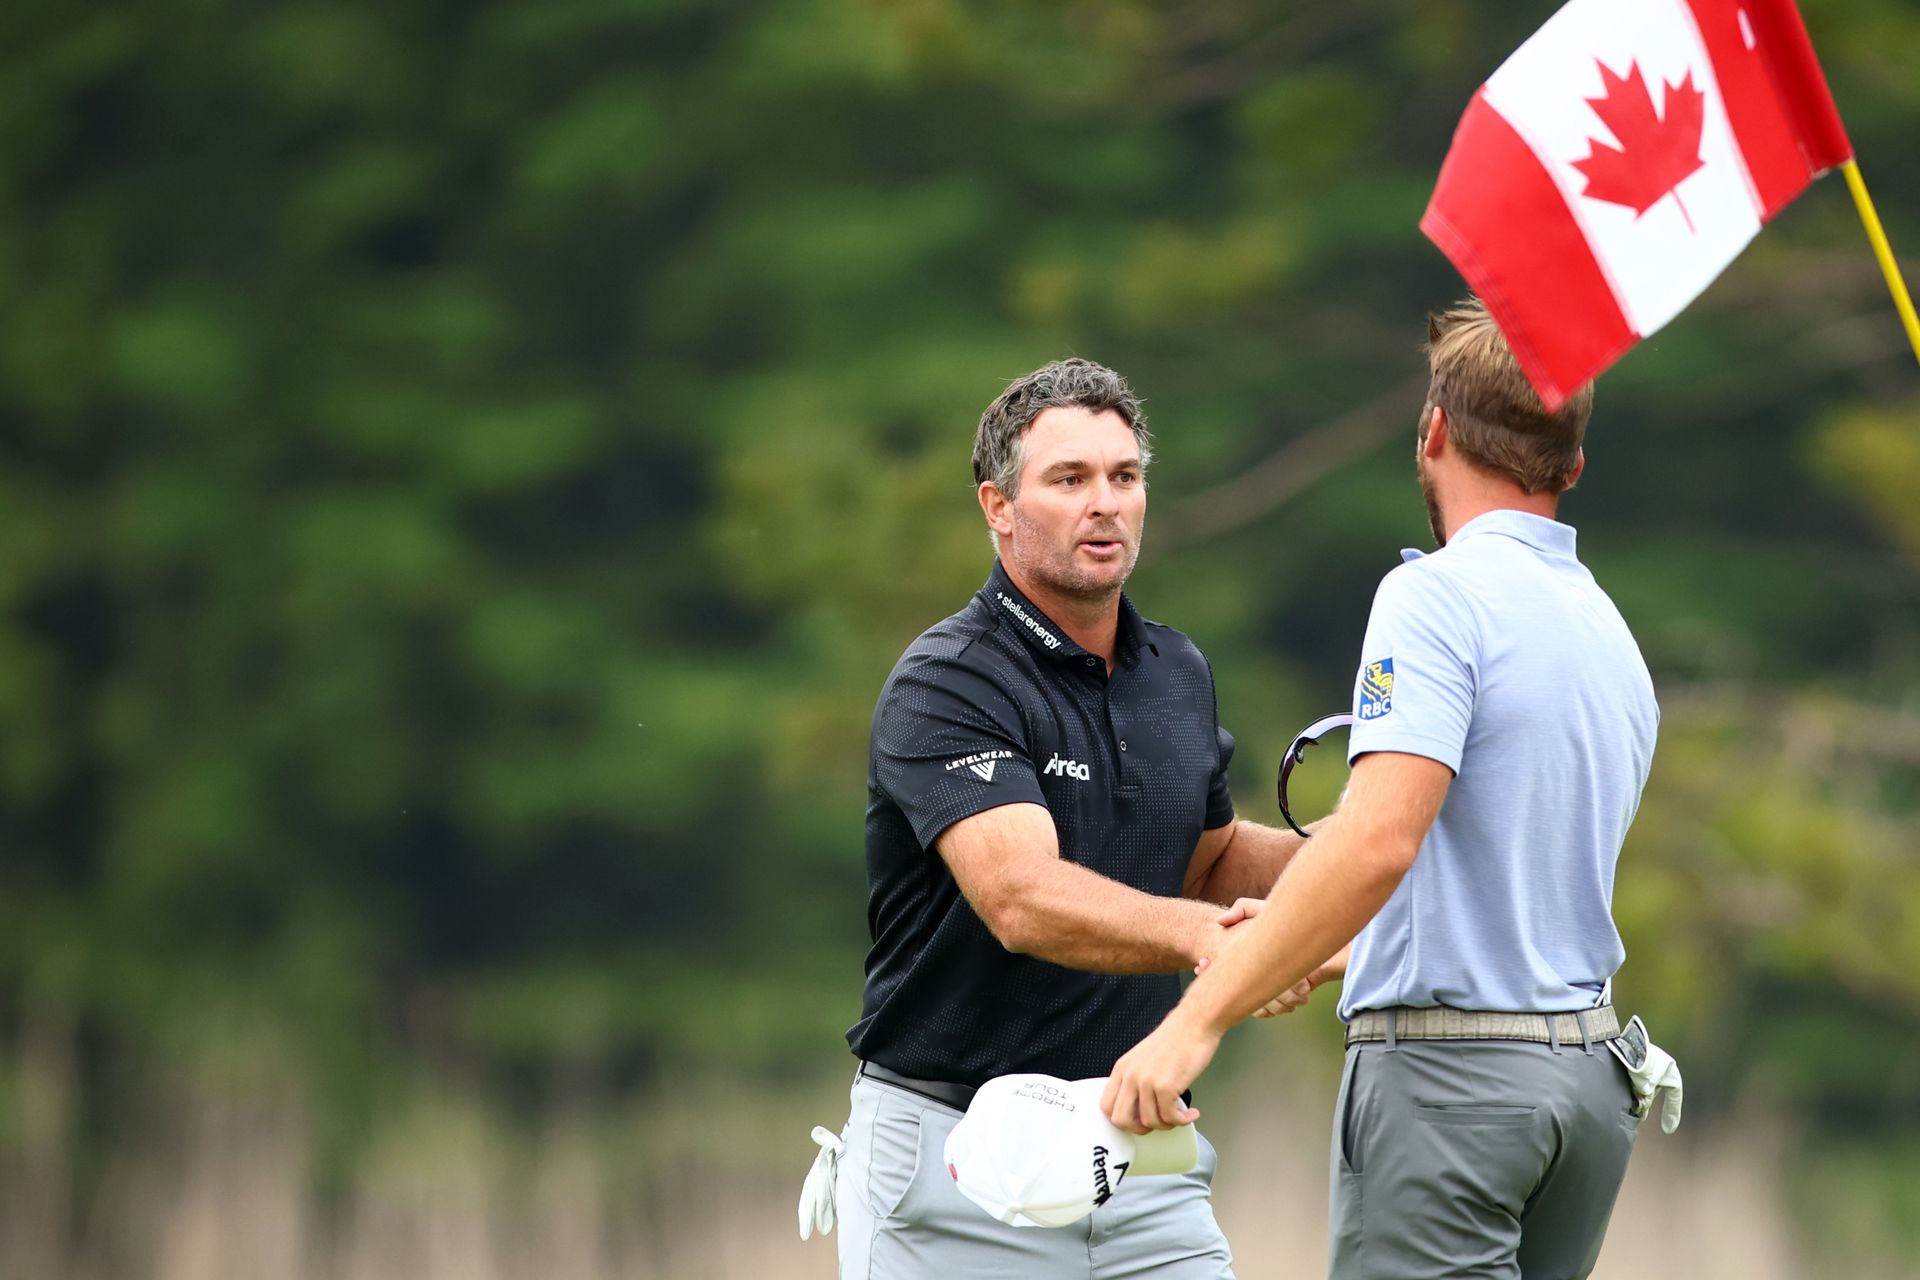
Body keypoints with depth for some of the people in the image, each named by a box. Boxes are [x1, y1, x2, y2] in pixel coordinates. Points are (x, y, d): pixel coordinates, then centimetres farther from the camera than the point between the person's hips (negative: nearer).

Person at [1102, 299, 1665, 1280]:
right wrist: (1320, 956, 37)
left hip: (1445, 1073, -8)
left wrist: (1198, 1019, -25)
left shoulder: (1440, 597, -11)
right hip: (1590, 1074, 8)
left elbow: (1378, 840, -25)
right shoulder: (1614, 637, 15)